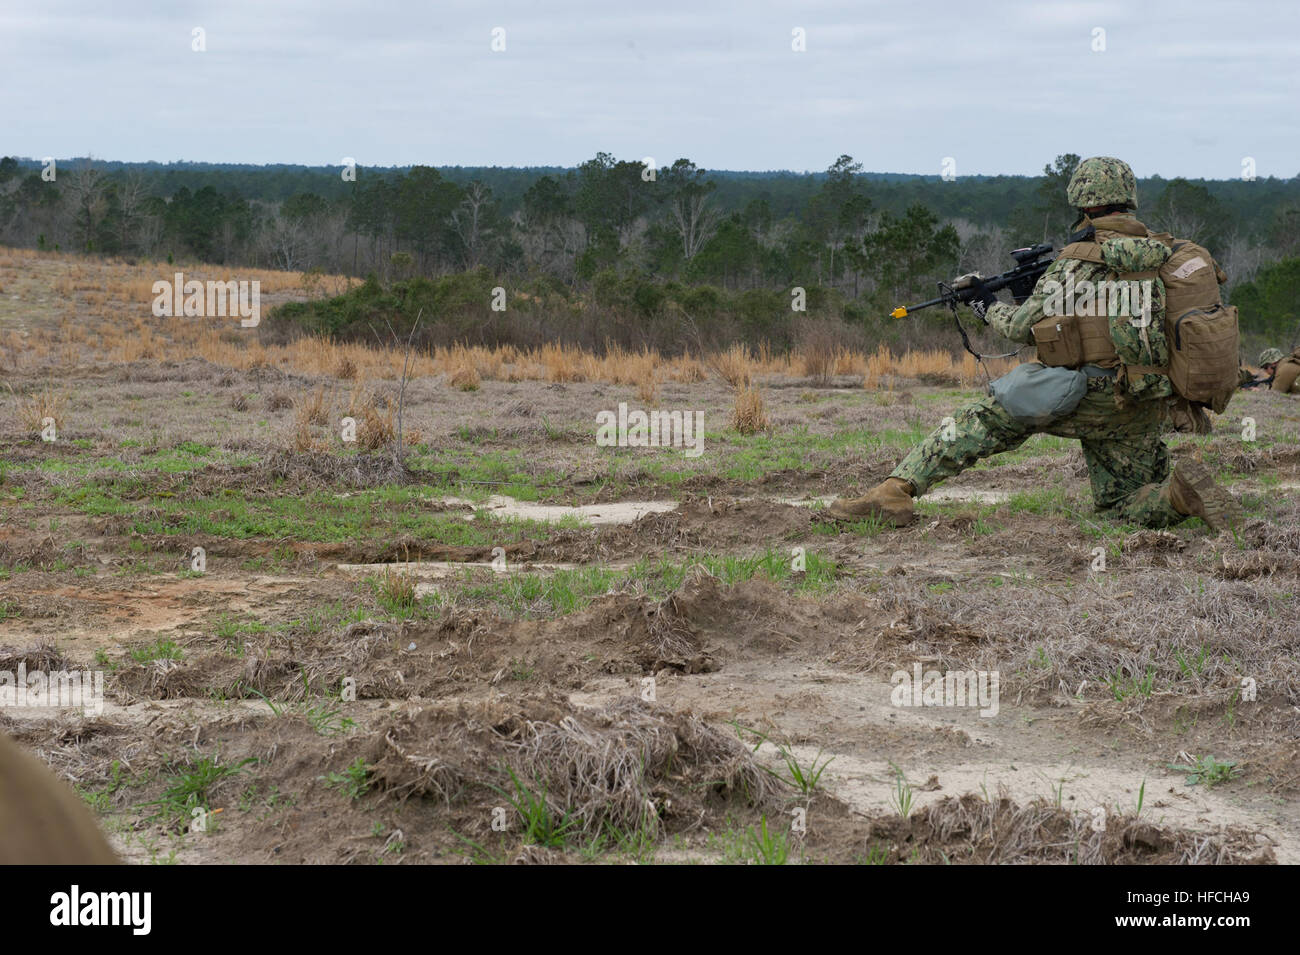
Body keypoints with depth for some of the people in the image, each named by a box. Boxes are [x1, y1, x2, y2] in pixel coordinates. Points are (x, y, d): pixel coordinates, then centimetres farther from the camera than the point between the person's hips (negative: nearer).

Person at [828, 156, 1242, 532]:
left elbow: (1021, 327, -2)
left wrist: (989, 306, 19)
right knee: (1125, 507, 18)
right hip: (1142, 414, 5)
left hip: (1090, 399, -5)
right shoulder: (1158, 253, 11)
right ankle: (1180, 491, -13)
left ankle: (895, 491, -9)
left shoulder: (1079, 261, -6)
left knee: (980, 421, 1)